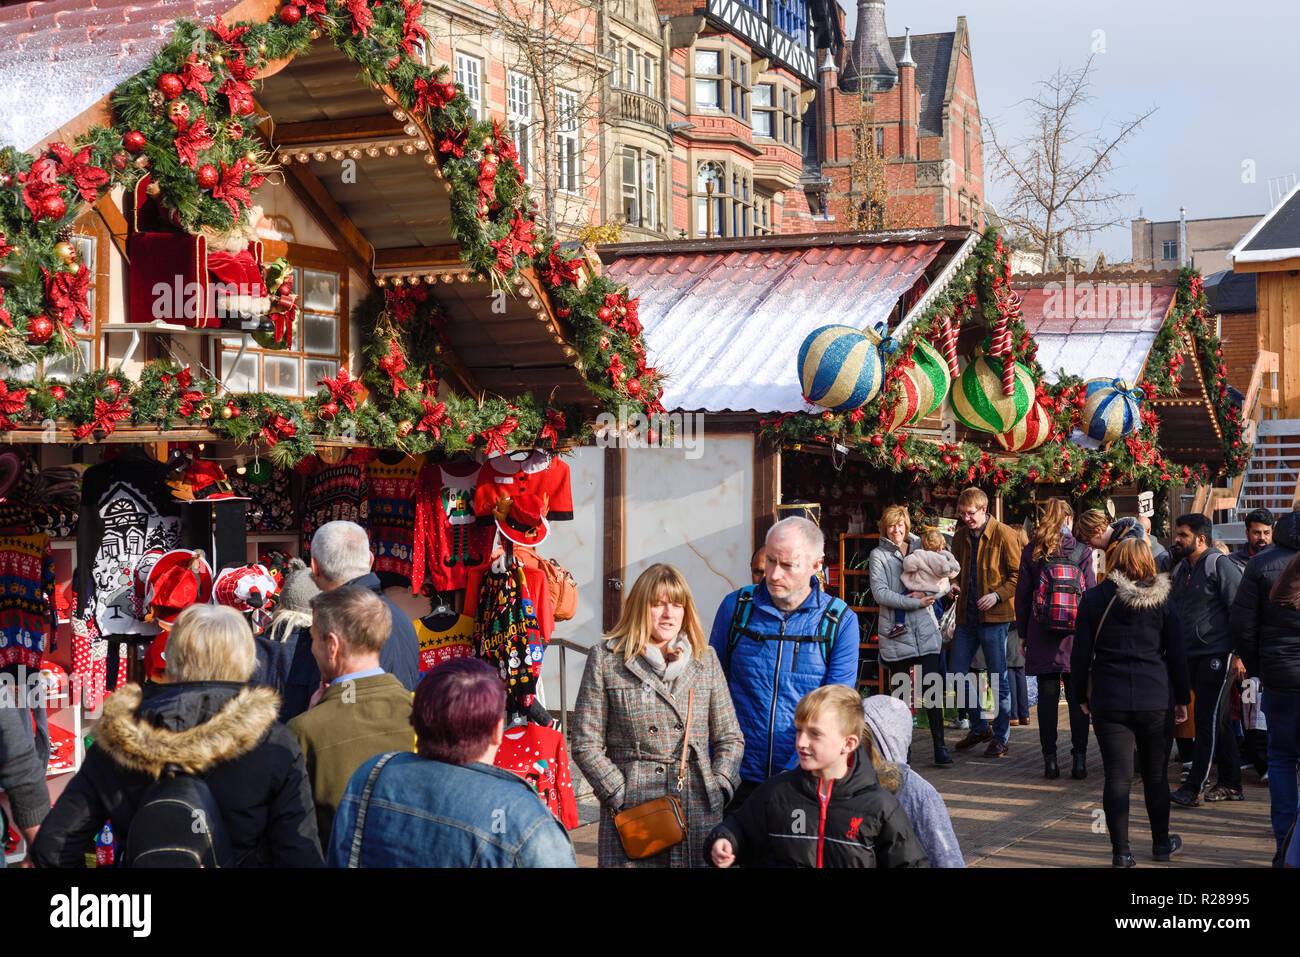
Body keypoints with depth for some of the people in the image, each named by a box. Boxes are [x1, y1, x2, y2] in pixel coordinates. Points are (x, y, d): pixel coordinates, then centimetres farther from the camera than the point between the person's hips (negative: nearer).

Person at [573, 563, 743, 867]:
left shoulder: (705, 659, 12)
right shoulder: (606, 658, 3)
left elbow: (730, 739, 15)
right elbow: (585, 745, 0)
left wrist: (717, 790, 0)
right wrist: (621, 797, -8)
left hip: (699, 815, 2)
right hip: (631, 813, -2)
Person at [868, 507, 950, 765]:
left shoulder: (920, 548, 13)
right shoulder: (879, 555, 3)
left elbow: (942, 579, 13)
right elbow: (880, 593, -9)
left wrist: (926, 593, -8)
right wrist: (915, 602, -15)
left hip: (925, 629, 2)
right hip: (896, 632, -2)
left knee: (932, 689, -5)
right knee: (899, 692, 4)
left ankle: (940, 747, -1)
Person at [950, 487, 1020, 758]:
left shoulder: (1004, 535, -8)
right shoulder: (960, 537, 11)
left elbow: (1019, 574, -7)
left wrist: (997, 595, -18)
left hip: (994, 616, -6)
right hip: (966, 614, 6)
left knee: (998, 678, 1)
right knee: (958, 673, 7)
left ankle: (1000, 737, 11)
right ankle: (980, 728, 24)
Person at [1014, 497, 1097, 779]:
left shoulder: (1031, 553, 0)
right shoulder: (1082, 552, -2)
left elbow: (1022, 595, 2)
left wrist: (1023, 634, 10)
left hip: (1042, 636, 0)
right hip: (1076, 638, 0)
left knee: (1047, 697, 5)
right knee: (1077, 698, 6)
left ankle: (1050, 759, 5)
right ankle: (1079, 758, 5)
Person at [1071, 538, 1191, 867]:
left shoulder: (1094, 598, 0)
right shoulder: (1162, 599, 1)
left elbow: (1080, 652, 1)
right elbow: (1177, 652, 4)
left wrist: (1081, 695, 11)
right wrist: (1182, 698, 13)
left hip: (1109, 701, -1)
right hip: (1156, 699, 1)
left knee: (1117, 776, 1)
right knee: (1156, 774, 14)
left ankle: (1121, 851, 1)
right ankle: (1162, 843, 27)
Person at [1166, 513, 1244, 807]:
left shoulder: (1220, 565, -9)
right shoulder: (1179, 568, 15)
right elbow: (1173, 611, 21)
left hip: (1217, 655, -8)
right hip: (1192, 656, 8)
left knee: (1208, 720, -8)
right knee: (1218, 721, 12)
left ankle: (1193, 788, -9)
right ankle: (1231, 785, 19)